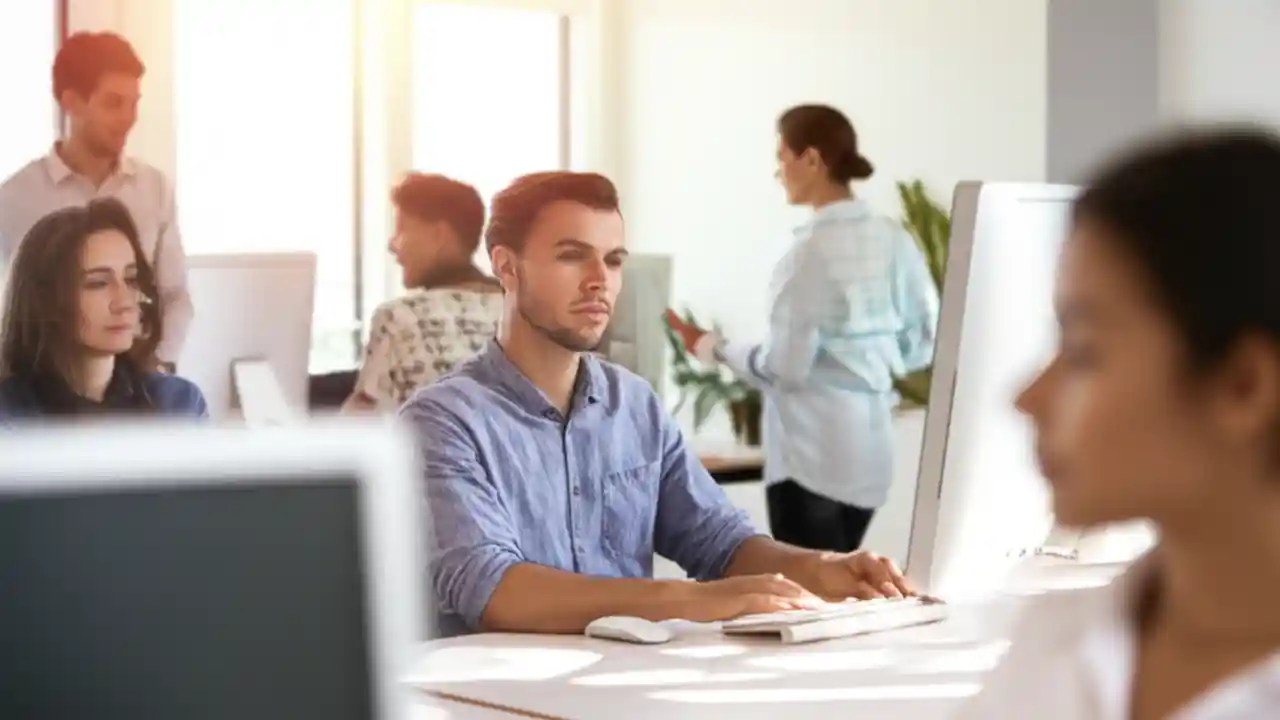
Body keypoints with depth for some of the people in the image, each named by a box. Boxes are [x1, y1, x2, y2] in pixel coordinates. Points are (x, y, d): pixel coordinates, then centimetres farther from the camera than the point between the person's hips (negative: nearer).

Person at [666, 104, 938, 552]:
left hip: (813, 450, -8)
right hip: (870, 445, 8)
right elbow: (921, 346, 10)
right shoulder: (894, 239, 5)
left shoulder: (812, 249, -16)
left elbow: (784, 367, -14)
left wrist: (712, 348, 0)